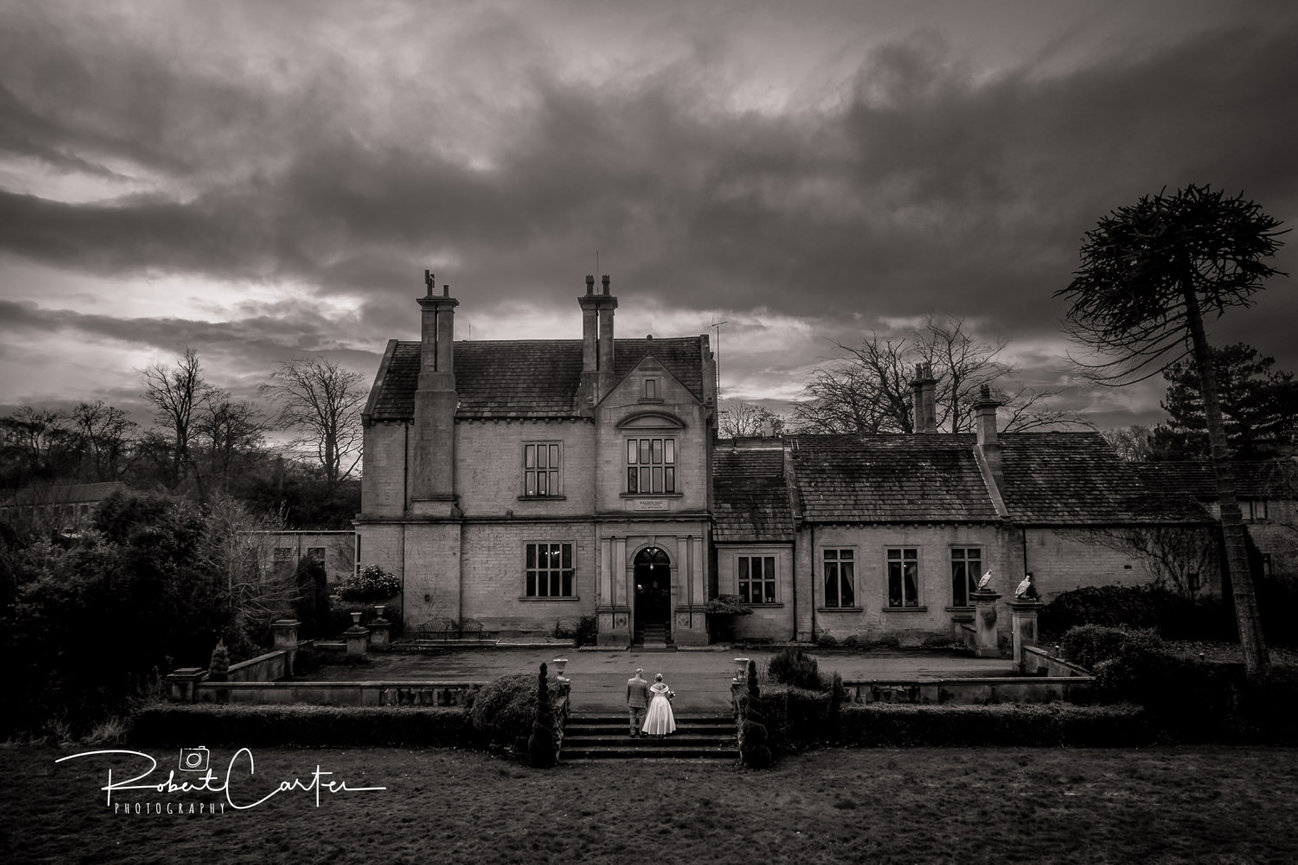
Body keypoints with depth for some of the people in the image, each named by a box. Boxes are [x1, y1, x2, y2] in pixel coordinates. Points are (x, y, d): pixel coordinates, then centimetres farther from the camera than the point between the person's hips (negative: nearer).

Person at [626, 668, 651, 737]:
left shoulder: (629, 681, -9)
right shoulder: (644, 683, -17)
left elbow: (627, 693, 1)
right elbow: (647, 695, -8)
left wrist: (627, 702, 14)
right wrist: (647, 703, 8)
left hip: (632, 703, 2)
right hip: (641, 704, -2)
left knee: (632, 718, 12)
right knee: (641, 718, 12)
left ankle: (632, 733, 16)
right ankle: (641, 733, 18)